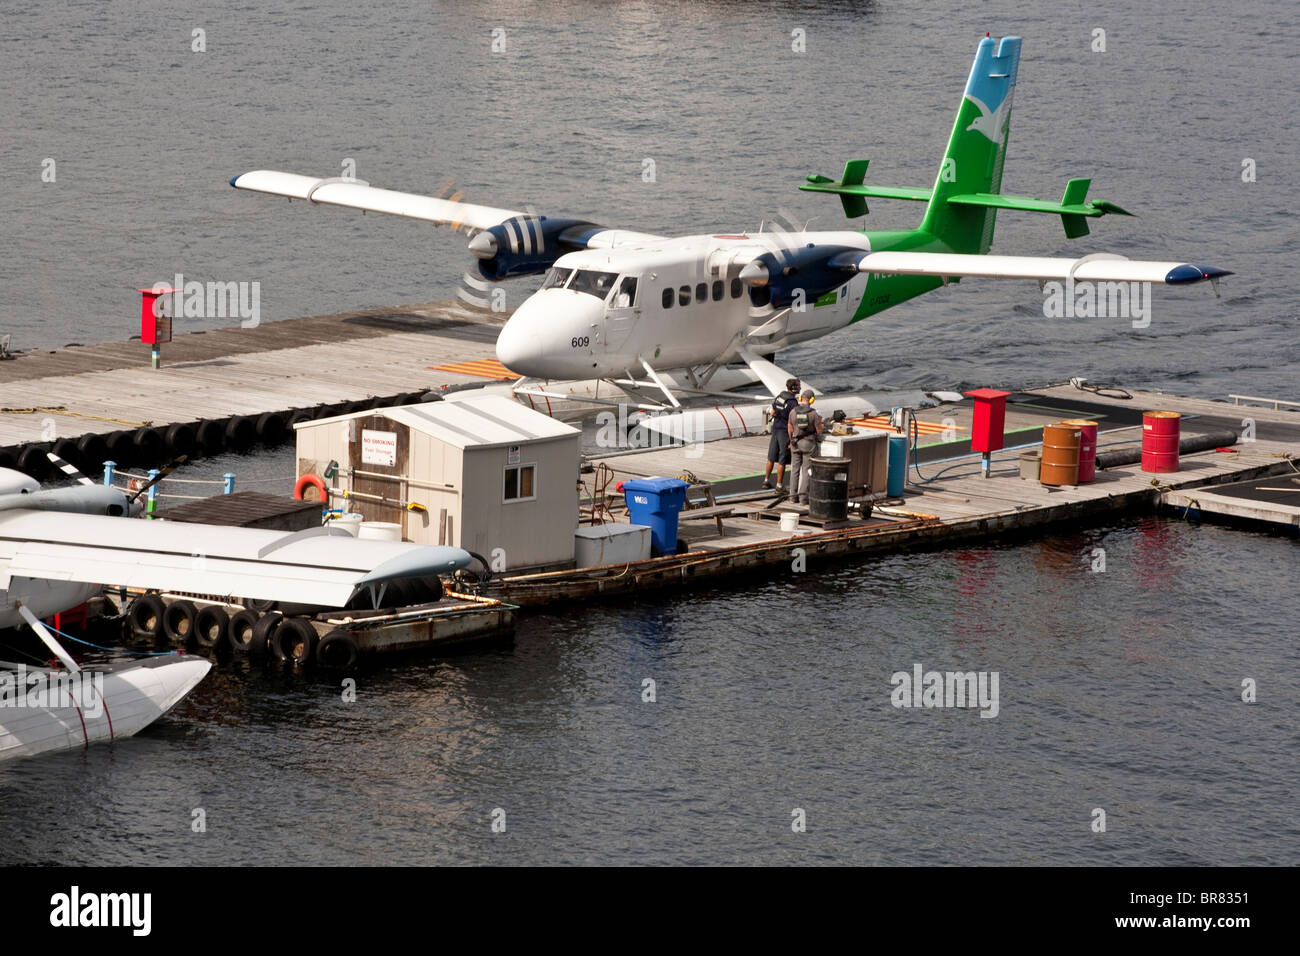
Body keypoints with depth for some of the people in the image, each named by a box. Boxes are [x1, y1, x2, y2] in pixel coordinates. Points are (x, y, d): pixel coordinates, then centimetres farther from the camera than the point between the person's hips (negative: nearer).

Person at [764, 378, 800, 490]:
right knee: (782, 461, 1)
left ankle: (766, 481, 27)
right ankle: (779, 485, 6)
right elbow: (791, 423, -21)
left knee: (772, 457, 18)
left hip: (775, 429, 7)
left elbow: (773, 413, 13)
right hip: (785, 432, -7)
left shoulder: (778, 397, 2)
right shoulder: (793, 403, -20)